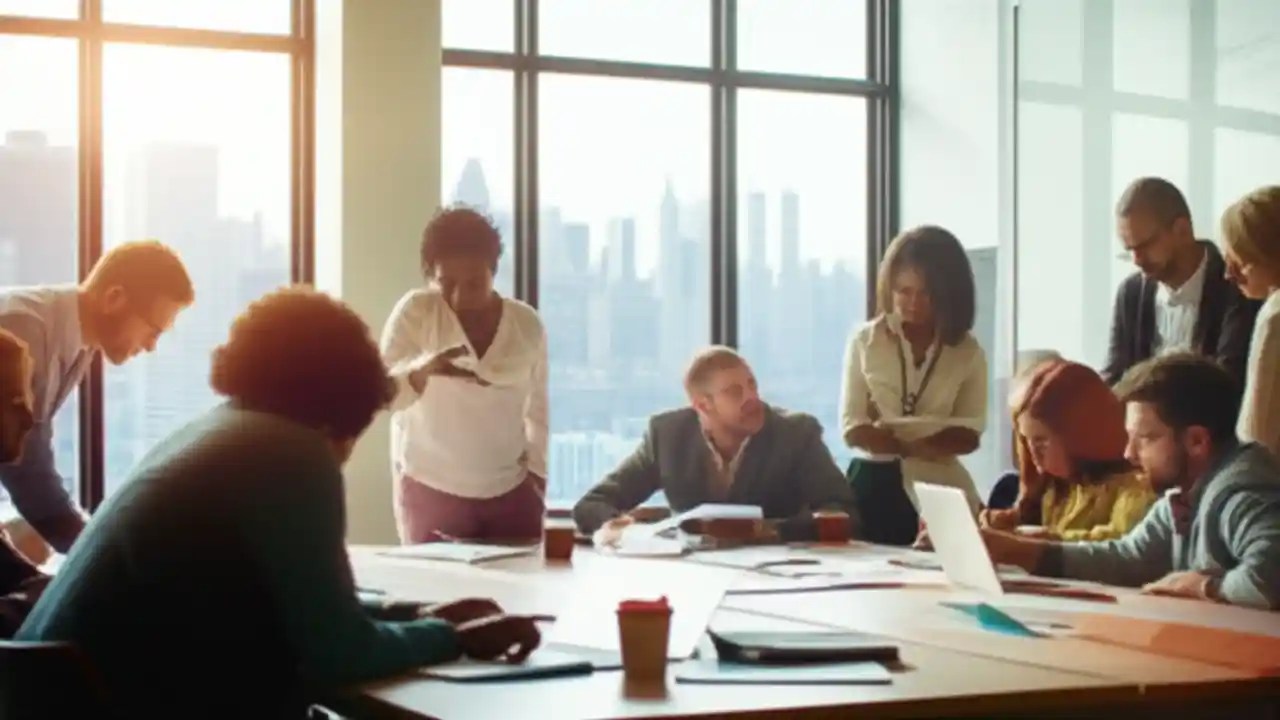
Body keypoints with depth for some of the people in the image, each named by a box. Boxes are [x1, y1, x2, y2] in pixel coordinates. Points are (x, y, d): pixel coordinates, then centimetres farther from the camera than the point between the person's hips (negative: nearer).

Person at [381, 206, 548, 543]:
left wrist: (538, 472, 8)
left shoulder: (526, 323, 1)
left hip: (510, 490, 3)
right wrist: (422, 369, -35)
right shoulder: (415, 311, -8)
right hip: (430, 489, -2)